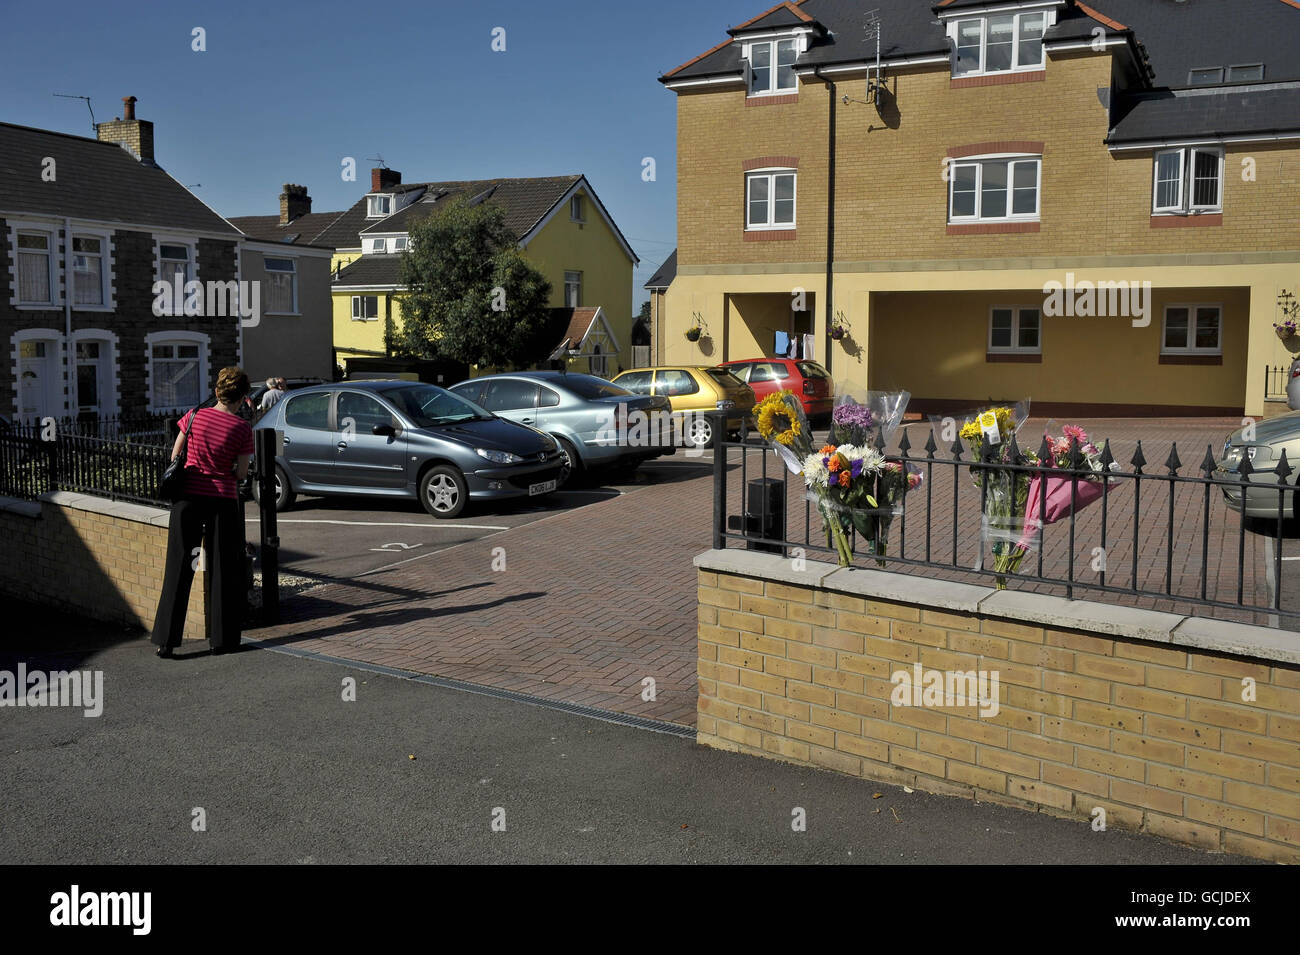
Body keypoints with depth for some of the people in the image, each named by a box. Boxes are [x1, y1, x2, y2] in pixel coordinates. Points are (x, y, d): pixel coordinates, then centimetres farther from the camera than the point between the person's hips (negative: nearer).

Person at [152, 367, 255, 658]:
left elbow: (175, 456, 7)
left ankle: (166, 641, 8)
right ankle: (221, 639, 13)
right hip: (223, 500, -2)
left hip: (189, 497, 2)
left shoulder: (195, 416, -1)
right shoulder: (242, 428, -6)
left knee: (178, 569, 7)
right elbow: (242, 473, -2)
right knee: (222, 571, 9)